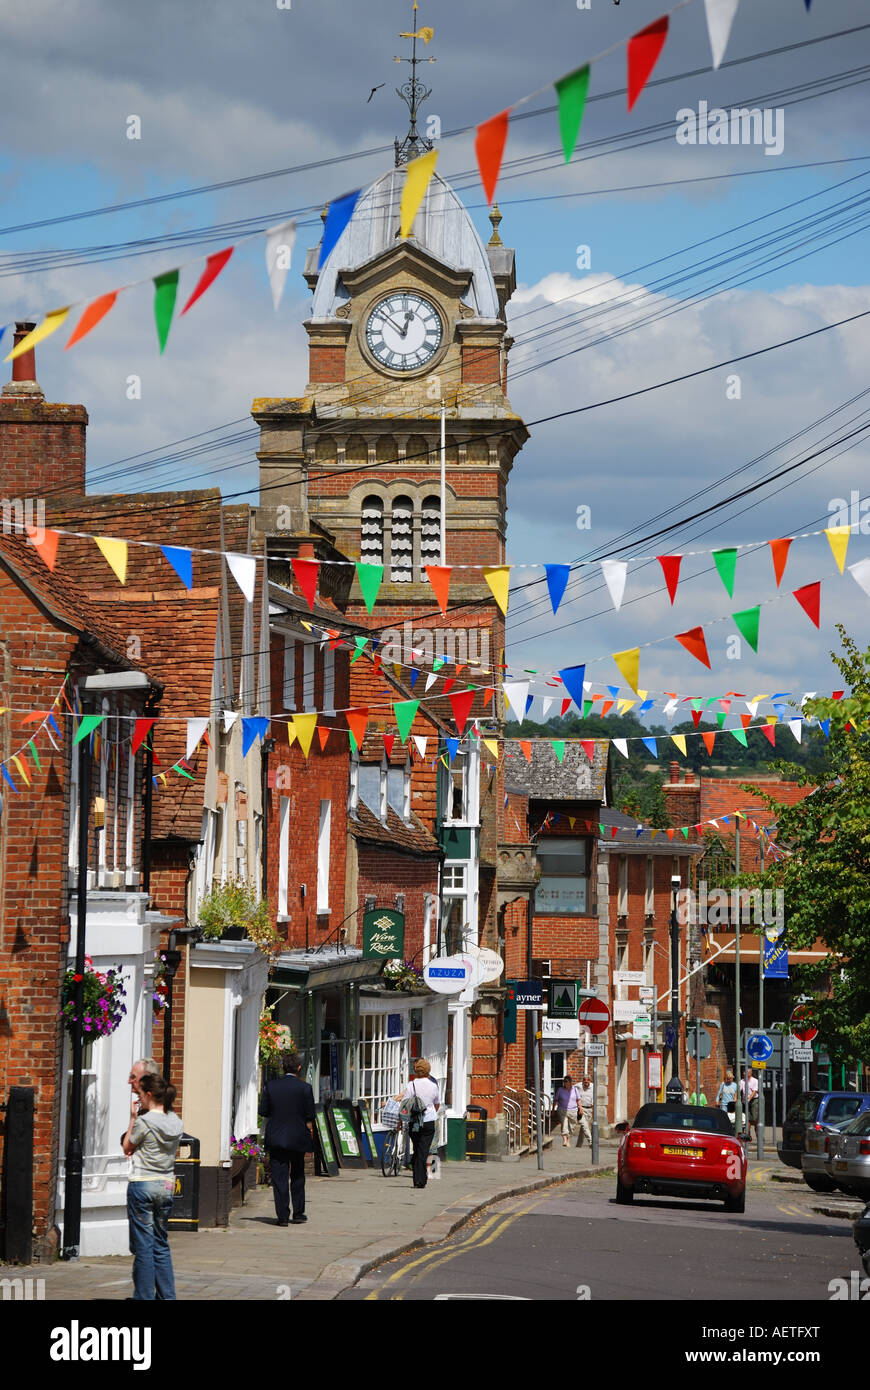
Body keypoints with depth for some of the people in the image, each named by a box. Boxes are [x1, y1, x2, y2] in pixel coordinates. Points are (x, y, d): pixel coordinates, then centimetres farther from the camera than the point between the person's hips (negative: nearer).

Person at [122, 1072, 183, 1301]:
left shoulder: (144, 1121, -14)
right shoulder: (176, 1123, 4)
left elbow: (127, 1148, 0)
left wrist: (133, 1117, 4)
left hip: (142, 1185, -6)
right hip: (166, 1186, 6)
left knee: (143, 1245, 0)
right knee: (161, 1244, 13)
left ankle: (145, 1296, 2)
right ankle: (166, 1295, 13)